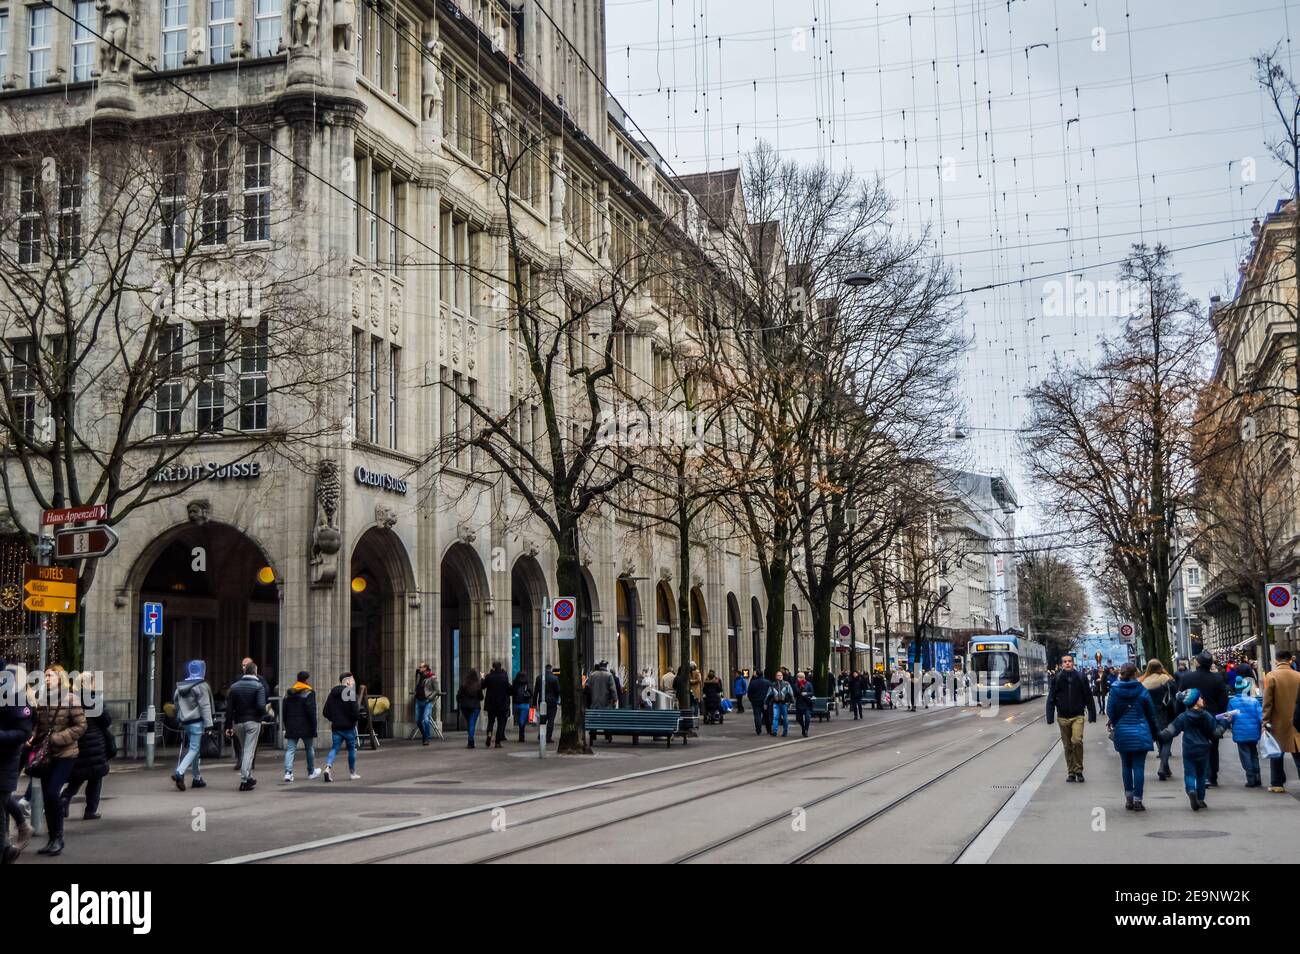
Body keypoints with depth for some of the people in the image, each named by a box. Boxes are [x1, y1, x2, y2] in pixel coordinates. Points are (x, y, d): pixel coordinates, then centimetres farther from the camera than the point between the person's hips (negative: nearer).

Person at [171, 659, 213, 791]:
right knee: (194, 749, -6)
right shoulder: (201, 686, -11)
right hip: (197, 722, -7)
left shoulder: (179, 687, 11)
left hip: (185, 722, 7)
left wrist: (180, 721, 21)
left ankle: (197, 778, 21)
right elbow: (205, 706, -15)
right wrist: (208, 724, -14)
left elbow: (176, 704, 15)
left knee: (194, 749, 16)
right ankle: (179, 773, -23)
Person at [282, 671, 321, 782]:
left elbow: (284, 712, 14)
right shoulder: (309, 693, -8)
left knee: (290, 749, 0)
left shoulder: (289, 693, 11)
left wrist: (286, 726, 19)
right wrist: (313, 728, -11)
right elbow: (311, 712, -15)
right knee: (309, 748, 12)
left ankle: (288, 772, -16)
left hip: (291, 727, 4)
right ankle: (311, 772, 23)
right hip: (305, 727, -4)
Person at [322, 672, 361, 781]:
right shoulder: (351, 693, -11)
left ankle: (328, 767, -20)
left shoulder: (332, 693, 8)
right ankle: (352, 773, 19)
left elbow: (325, 712, 9)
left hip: (336, 727, 4)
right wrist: (358, 718, 3)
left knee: (334, 748, 5)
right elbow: (355, 711, -18)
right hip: (348, 726, -4)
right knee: (352, 749, 11)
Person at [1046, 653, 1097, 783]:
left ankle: (1078, 770, -4)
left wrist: (1092, 714, 2)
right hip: (1063, 717, 2)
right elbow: (1051, 699, 2)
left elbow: (1088, 697, 5)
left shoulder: (1080, 677, 0)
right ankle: (1071, 772, 19)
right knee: (1067, 746, 8)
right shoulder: (1057, 679, 0)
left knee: (1077, 741, -18)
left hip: (1078, 716, -1)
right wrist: (1050, 717, -3)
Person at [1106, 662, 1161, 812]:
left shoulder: (1114, 691, -4)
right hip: (1140, 735, -2)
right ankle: (1137, 800, -3)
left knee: (1126, 766, 13)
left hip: (1122, 734, 2)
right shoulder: (1142, 691, -6)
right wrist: (1154, 733, 16)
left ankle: (1128, 798, 15)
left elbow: (1110, 712, -1)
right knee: (1139, 767, 0)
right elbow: (1151, 714, 3)